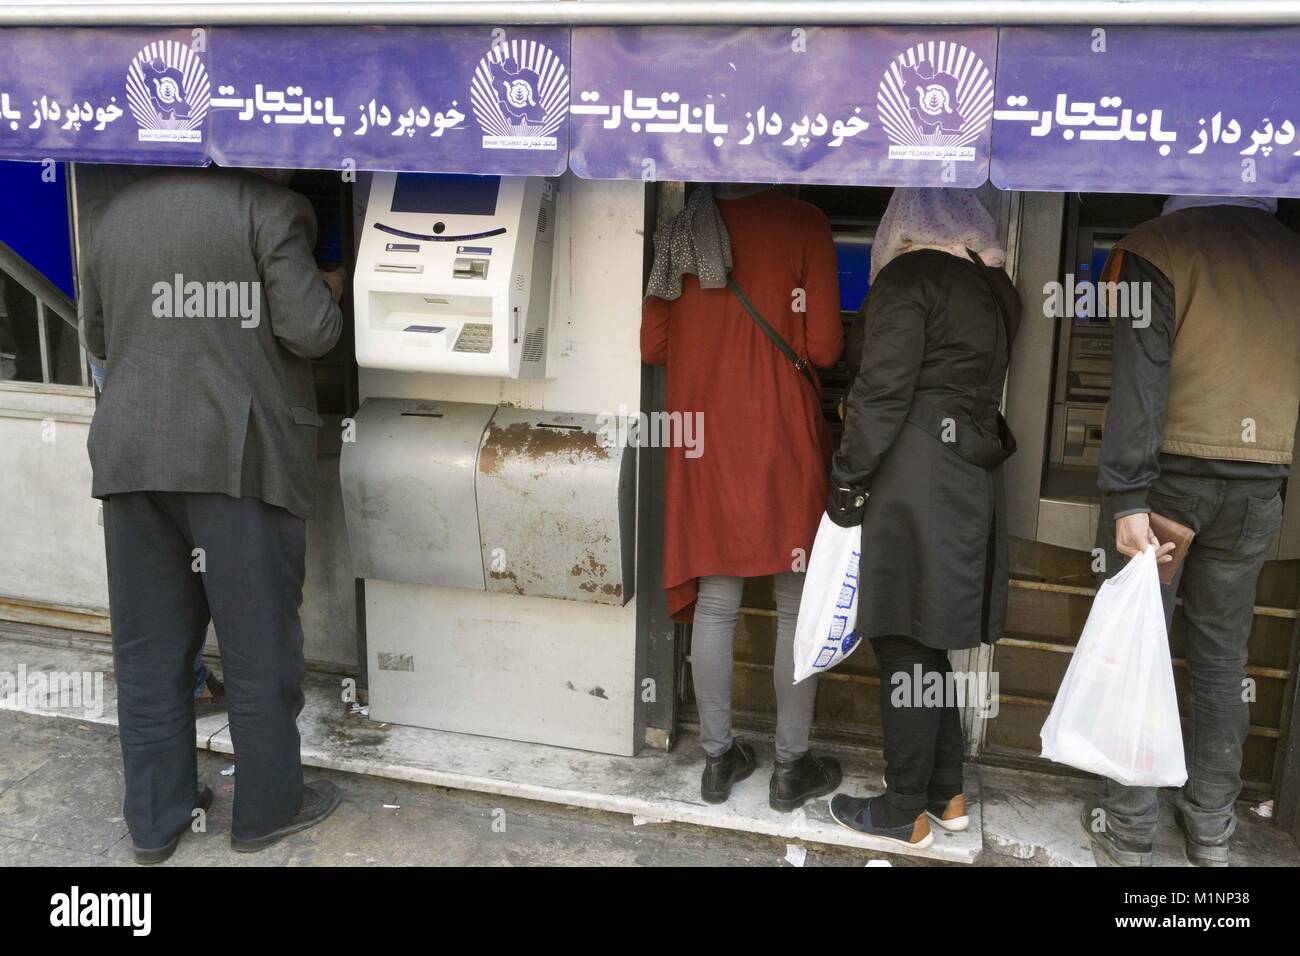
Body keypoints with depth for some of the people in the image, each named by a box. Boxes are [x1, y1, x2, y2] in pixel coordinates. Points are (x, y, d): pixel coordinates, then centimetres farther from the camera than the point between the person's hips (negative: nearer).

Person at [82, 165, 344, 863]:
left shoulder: (115, 217, 14)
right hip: (238, 457, -5)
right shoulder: (266, 207, -5)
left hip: (132, 456, 6)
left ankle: (155, 818, 24)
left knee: (148, 646, 13)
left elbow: (98, 341, 21)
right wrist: (325, 295, 8)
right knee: (258, 641, 8)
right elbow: (309, 330, -12)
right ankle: (267, 808, 21)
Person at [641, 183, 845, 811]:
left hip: (704, 442, 4)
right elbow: (823, 347, -11)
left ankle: (718, 759, 23)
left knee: (714, 605, 12)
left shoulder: (680, 229, 3)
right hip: (783, 444, -4)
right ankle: (792, 767, 19)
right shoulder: (802, 224, -8)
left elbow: (652, 347, 5)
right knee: (798, 608, 9)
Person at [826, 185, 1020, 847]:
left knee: (904, 646, 0)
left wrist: (846, 481, -8)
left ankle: (906, 811, 10)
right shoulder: (997, 288, 14)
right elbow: (983, 388, 13)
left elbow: (883, 390, -13)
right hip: (974, 482, 8)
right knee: (929, 643, 16)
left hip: (914, 482, -8)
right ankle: (947, 794, 24)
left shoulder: (908, 273, -8)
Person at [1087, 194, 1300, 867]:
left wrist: (1126, 495, -19)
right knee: (1221, 655, 12)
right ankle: (1211, 828, 20)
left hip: (1169, 476, -4)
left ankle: (1128, 826, 11)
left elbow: (1140, 376, -15)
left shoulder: (1156, 246, -5)